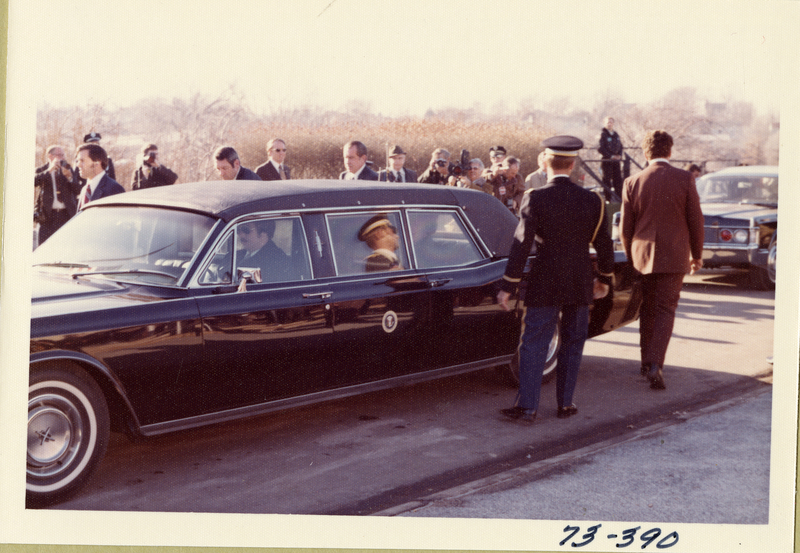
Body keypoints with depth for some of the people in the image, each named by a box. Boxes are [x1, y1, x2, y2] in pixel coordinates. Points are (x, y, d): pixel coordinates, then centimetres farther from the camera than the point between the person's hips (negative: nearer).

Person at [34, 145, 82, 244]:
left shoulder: (67, 169, 13)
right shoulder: (41, 171, 7)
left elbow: (78, 191, 5)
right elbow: (34, 182, -14)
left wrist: (70, 177, -12)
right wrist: (49, 171, -18)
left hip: (66, 214, 1)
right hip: (47, 215, -1)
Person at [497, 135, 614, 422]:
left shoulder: (535, 199, -11)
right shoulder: (592, 200, -2)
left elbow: (521, 245, -14)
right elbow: (603, 245, 5)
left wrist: (507, 287, -10)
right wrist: (604, 279, 20)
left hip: (544, 285, -3)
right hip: (580, 285, 3)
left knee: (533, 345, 3)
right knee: (572, 345, 14)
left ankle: (527, 406, 1)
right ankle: (565, 403, 18)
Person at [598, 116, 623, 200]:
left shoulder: (616, 134, 14)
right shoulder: (603, 134, -5)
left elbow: (620, 146, 21)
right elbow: (600, 148, -12)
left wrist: (619, 155, 2)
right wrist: (611, 156, -14)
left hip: (616, 160, 6)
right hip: (606, 160, -6)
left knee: (618, 179, 5)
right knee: (607, 180, -3)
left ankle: (619, 197, 11)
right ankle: (608, 199, 1)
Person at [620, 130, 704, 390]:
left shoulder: (632, 182, -3)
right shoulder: (684, 179, -6)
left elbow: (625, 227, 1)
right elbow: (695, 221, -2)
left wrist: (631, 257, 16)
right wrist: (697, 254, 10)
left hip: (643, 255, 2)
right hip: (674, 256, -2)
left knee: (647, 310, 16)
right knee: (666, 310, 1)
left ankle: (646, 361, 25)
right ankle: (655, 364, -14)